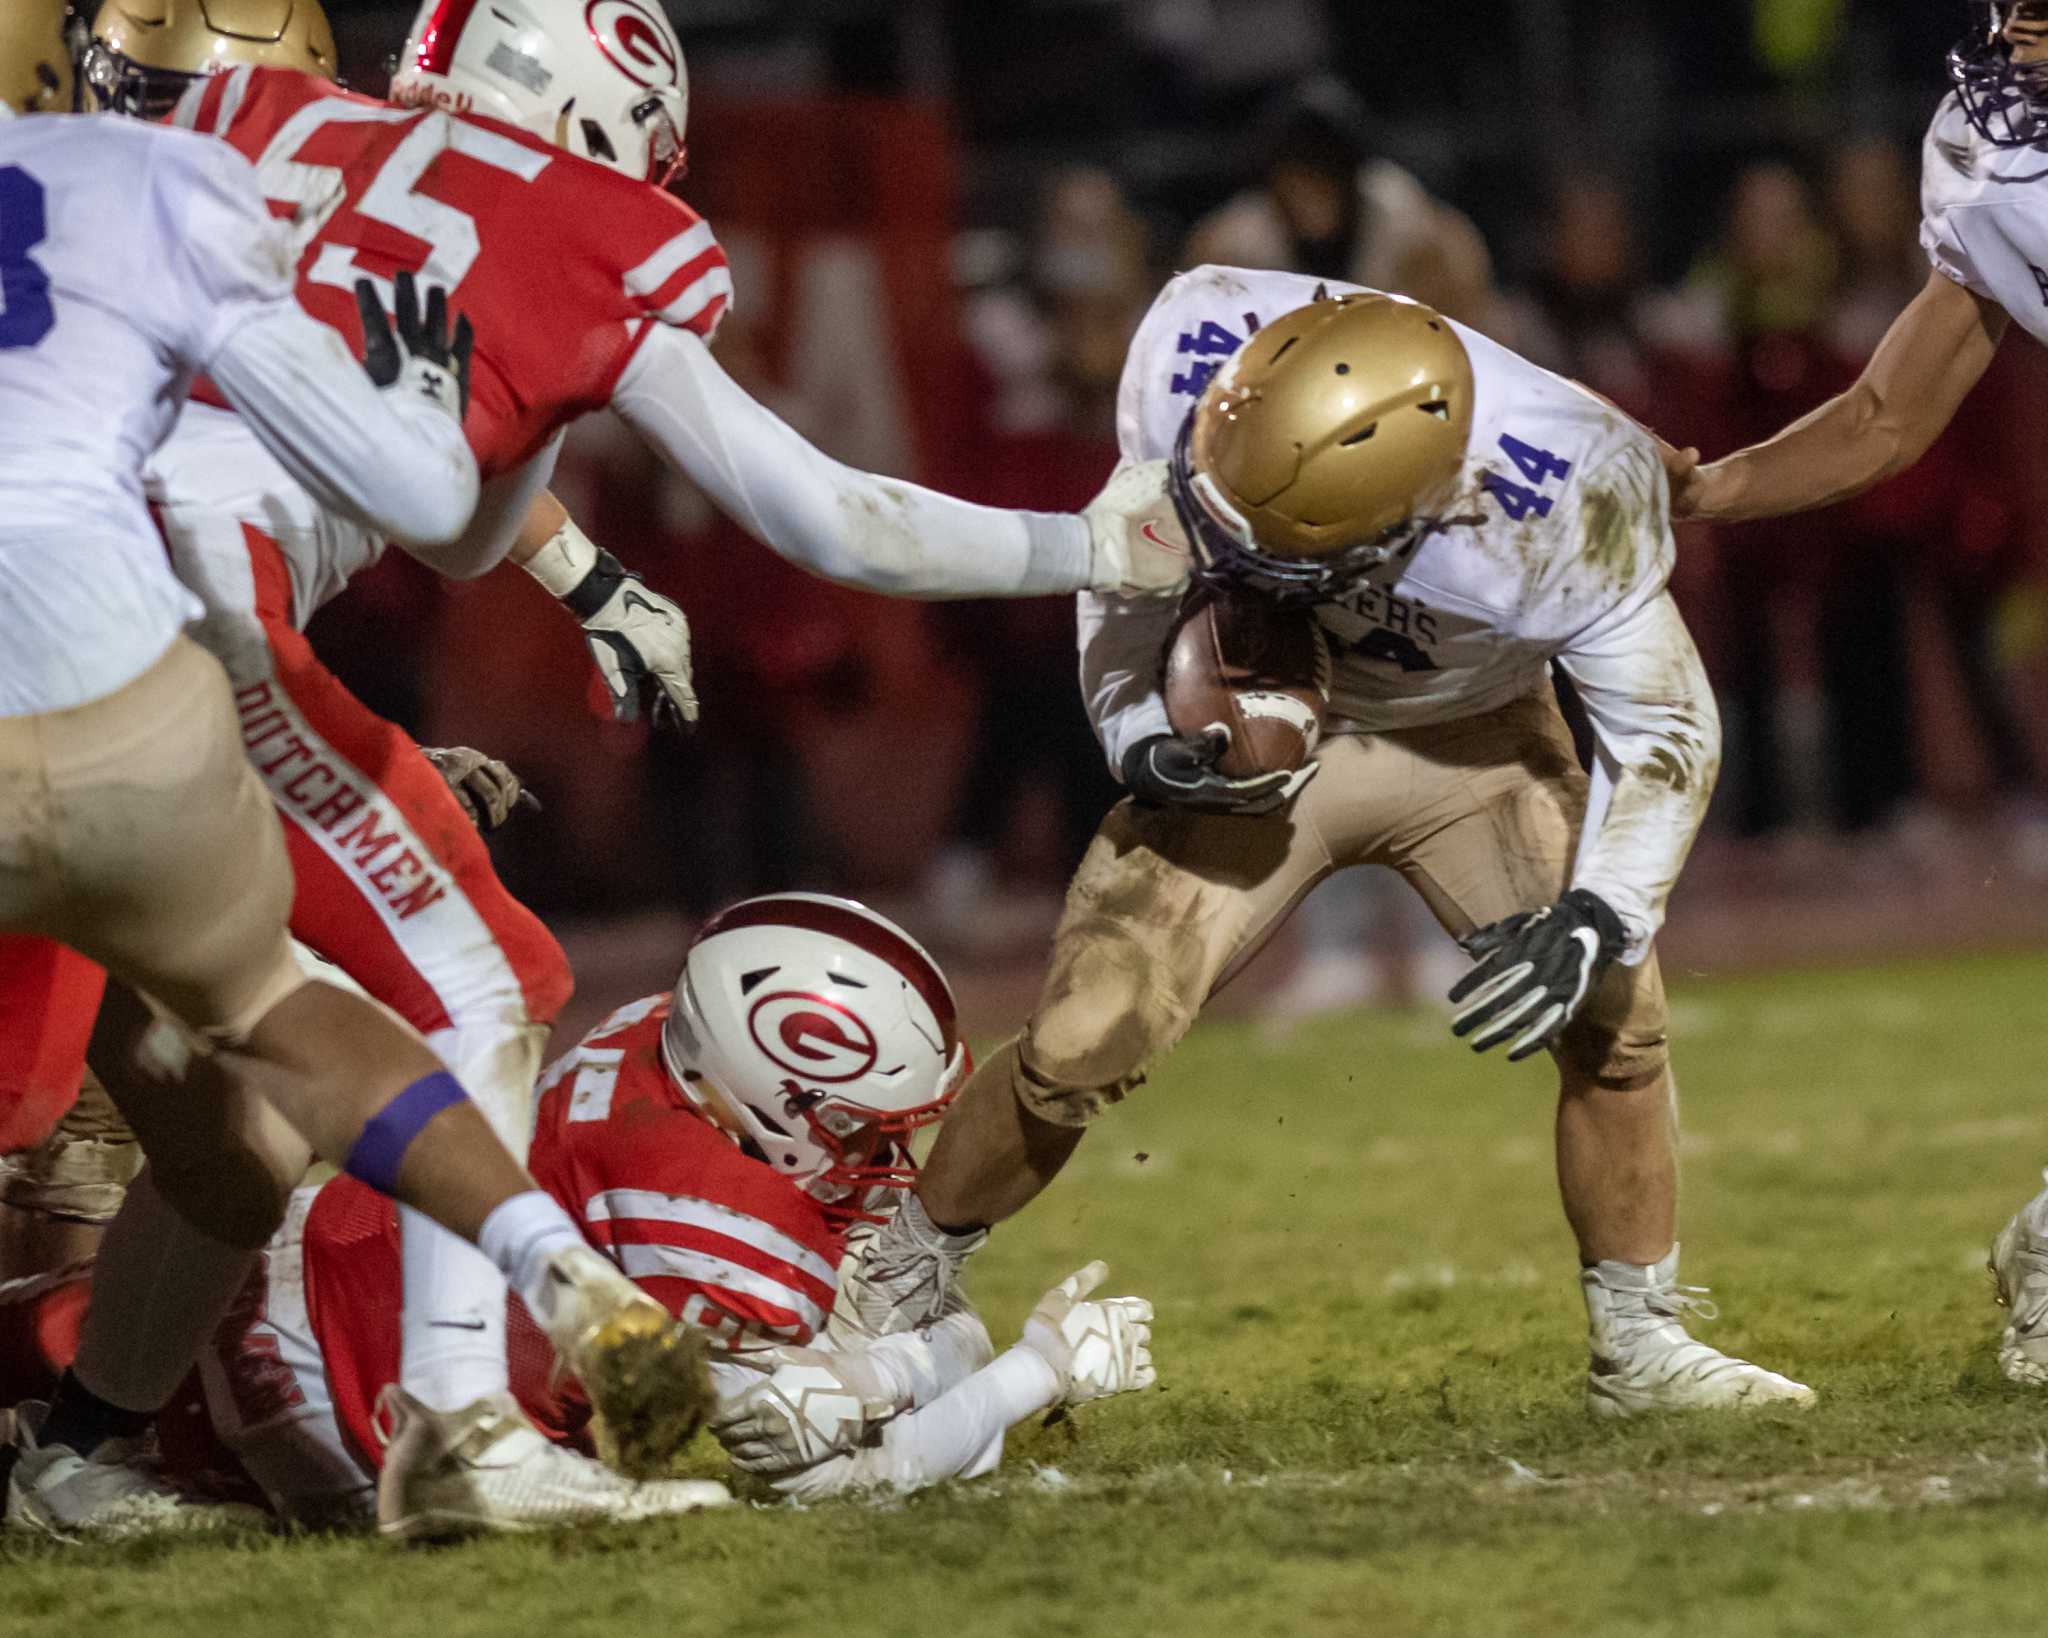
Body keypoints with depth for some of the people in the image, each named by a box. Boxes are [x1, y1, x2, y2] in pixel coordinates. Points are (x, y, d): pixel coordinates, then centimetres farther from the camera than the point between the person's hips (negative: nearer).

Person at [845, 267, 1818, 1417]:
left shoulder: (1563, 502, -36)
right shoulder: (1195, 353, -32)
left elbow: (1668, 731, -22)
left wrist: (1590, 923, -35)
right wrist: (1135, 732, -22)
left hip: (1471, 738, 0)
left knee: (1613, 1013, -13)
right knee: (1080, 1050, -10)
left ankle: (1641, 1346, 8)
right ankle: (894, 1296, 11)